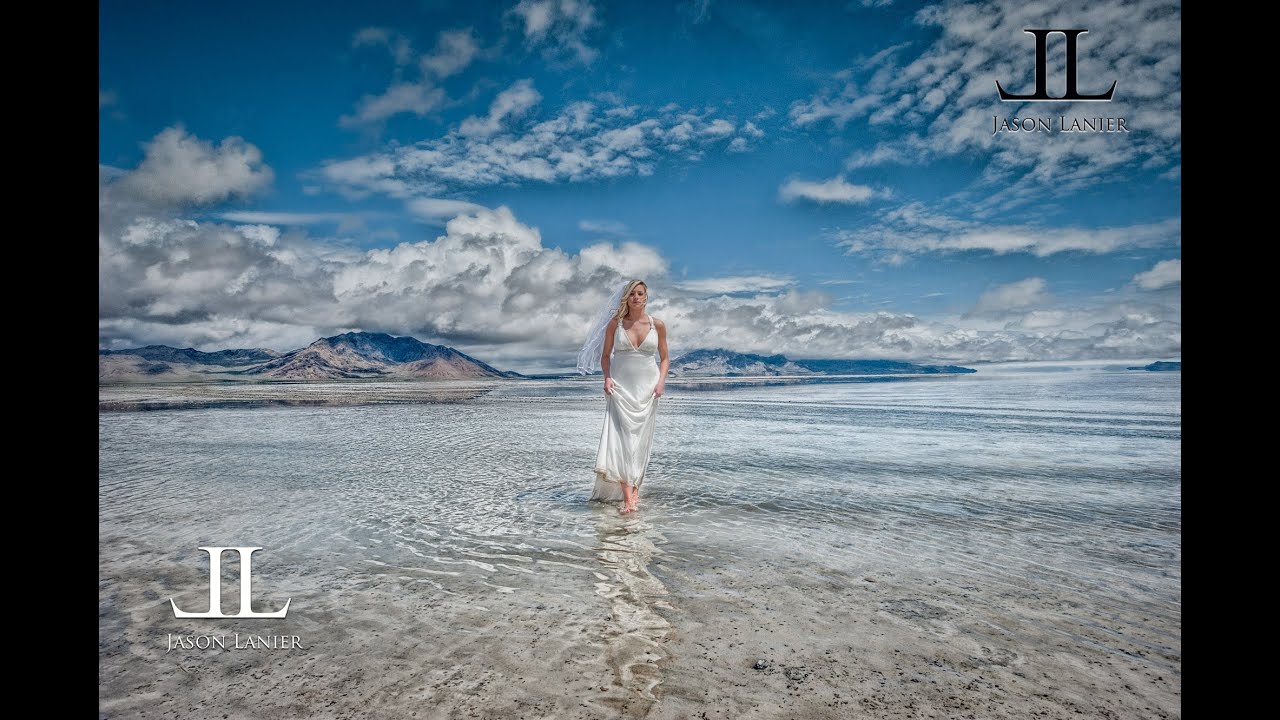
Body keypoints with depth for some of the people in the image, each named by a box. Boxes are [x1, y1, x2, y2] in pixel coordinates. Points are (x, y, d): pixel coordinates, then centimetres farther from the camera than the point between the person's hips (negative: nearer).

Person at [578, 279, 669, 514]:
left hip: (647, 387, 1)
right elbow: (605, 355, 8)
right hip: (620, 387, -1)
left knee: (640, 440, 6)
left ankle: (634, 488, 21)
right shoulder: (615, 323, 2)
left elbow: (664, 357, 10)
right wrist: (607, 378, -8)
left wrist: (661, 381, -5)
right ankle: (628, 498, -18)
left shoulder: (657, 325, 3)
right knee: (621, 437, -13)